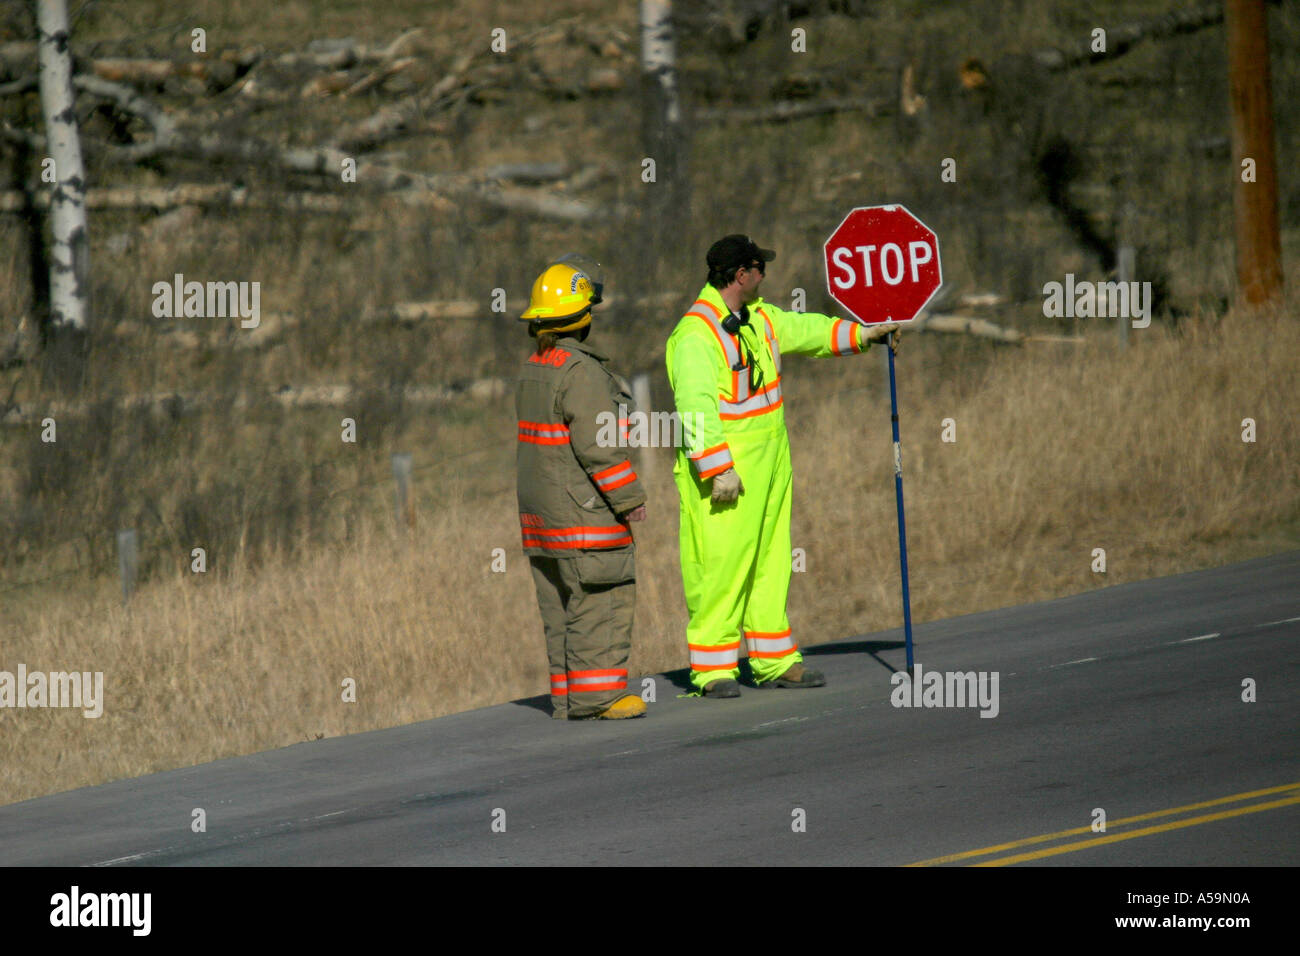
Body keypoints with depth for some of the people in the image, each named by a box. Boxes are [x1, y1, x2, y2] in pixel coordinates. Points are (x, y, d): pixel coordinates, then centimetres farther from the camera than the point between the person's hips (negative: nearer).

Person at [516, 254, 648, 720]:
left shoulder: (533, 367, 11)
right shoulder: (580, 370, -17)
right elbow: (597, 442, -21)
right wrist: (628, 497, -13)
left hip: (540, 502, 9)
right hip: (581, 504, -9)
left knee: (560, 602, 10)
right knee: (600, 596, -5)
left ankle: (567, 694, 12)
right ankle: (596, 691, -7)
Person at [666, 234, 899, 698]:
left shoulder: (758, 318, 11)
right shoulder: (697, 334, -19)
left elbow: (803, 329, 29)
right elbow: (695, 408, -24)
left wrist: (862, 334, 33)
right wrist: (719, 469, -27)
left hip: (769, 462, 9)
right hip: (723, 467, -9)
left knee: (771, 562, 11)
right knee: (721, 566, -9)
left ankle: (774, 661, 17)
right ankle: (712, 667, -3)